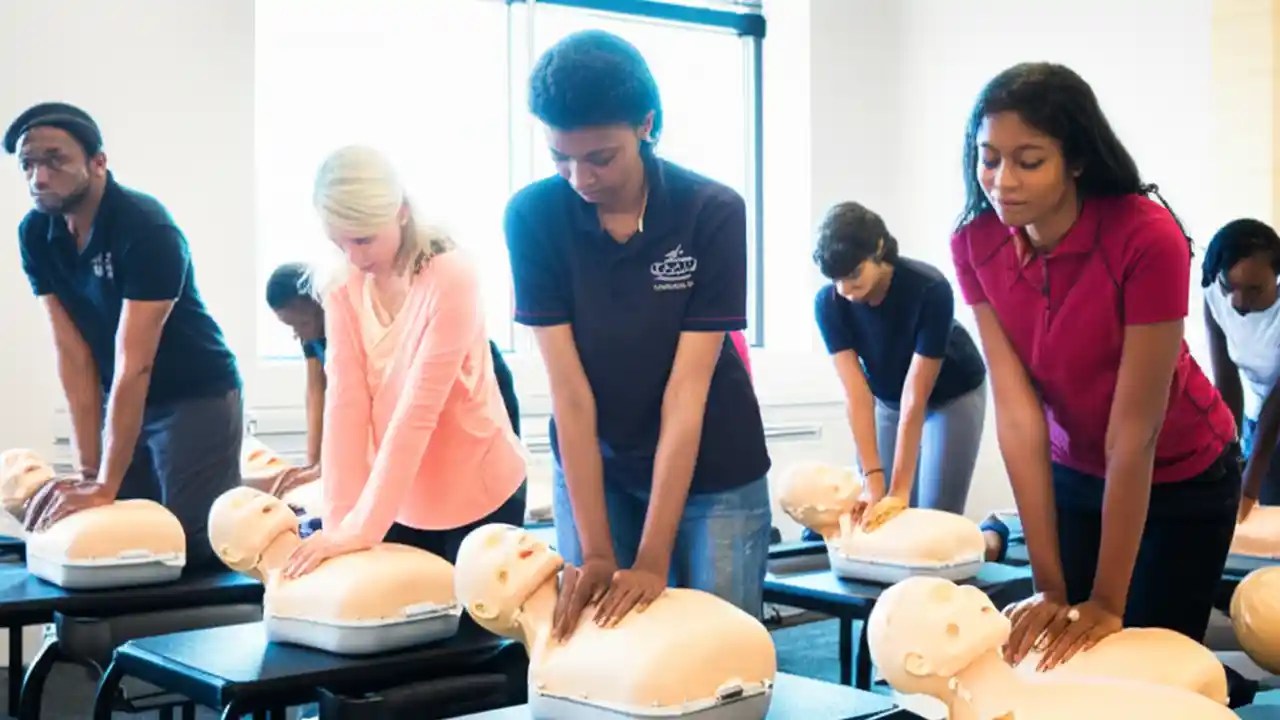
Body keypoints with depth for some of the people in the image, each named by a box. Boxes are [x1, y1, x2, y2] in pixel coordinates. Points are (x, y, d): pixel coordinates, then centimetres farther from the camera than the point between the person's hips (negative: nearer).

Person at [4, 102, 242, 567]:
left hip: (196, 396, -6)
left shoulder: (146, 227, -26)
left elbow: (134, 362, -28)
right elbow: (72, 353, -9)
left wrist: (105, 485, -28)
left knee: (195, 545, -7)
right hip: (120, 400, 6)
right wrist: (88, 470, -14)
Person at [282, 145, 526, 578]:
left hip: (475, 496, -4)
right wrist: (339, 520, -20)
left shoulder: (451, 279, -22)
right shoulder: (343, 288, -5)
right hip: (401, 498, 4)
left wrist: (363, 527, -27)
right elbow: (344, 403, -12)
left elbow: (418, 410, -25)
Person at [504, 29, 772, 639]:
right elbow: (569, 390, -17)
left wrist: (652, 560, -24)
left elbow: (686, 391, -21)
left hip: (713, 470, -1)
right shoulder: (532, 216, -15)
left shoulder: (714, 212, -19)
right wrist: (595, 552, -20)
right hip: (592, 466, 2)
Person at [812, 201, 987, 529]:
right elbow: (856, 393, -27)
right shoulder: (828, 302, -24)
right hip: (887, 399, 3)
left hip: (952, 397, -3)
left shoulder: (929, 289, -33)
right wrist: (873, 480, -34)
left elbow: (915, 398, -33)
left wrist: (899, 492, -33)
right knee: (878, 520, -2)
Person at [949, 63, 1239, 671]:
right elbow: (1017, 414, -21)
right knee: (1057, 662, 10)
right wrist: (1049, 585, -21)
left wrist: (1108, 602, -24)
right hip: (1075, 475, 4)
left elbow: (1134, 430, -28)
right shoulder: (975, 245, -18)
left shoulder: (1146, 238, -31)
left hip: (1180, 480, -3)